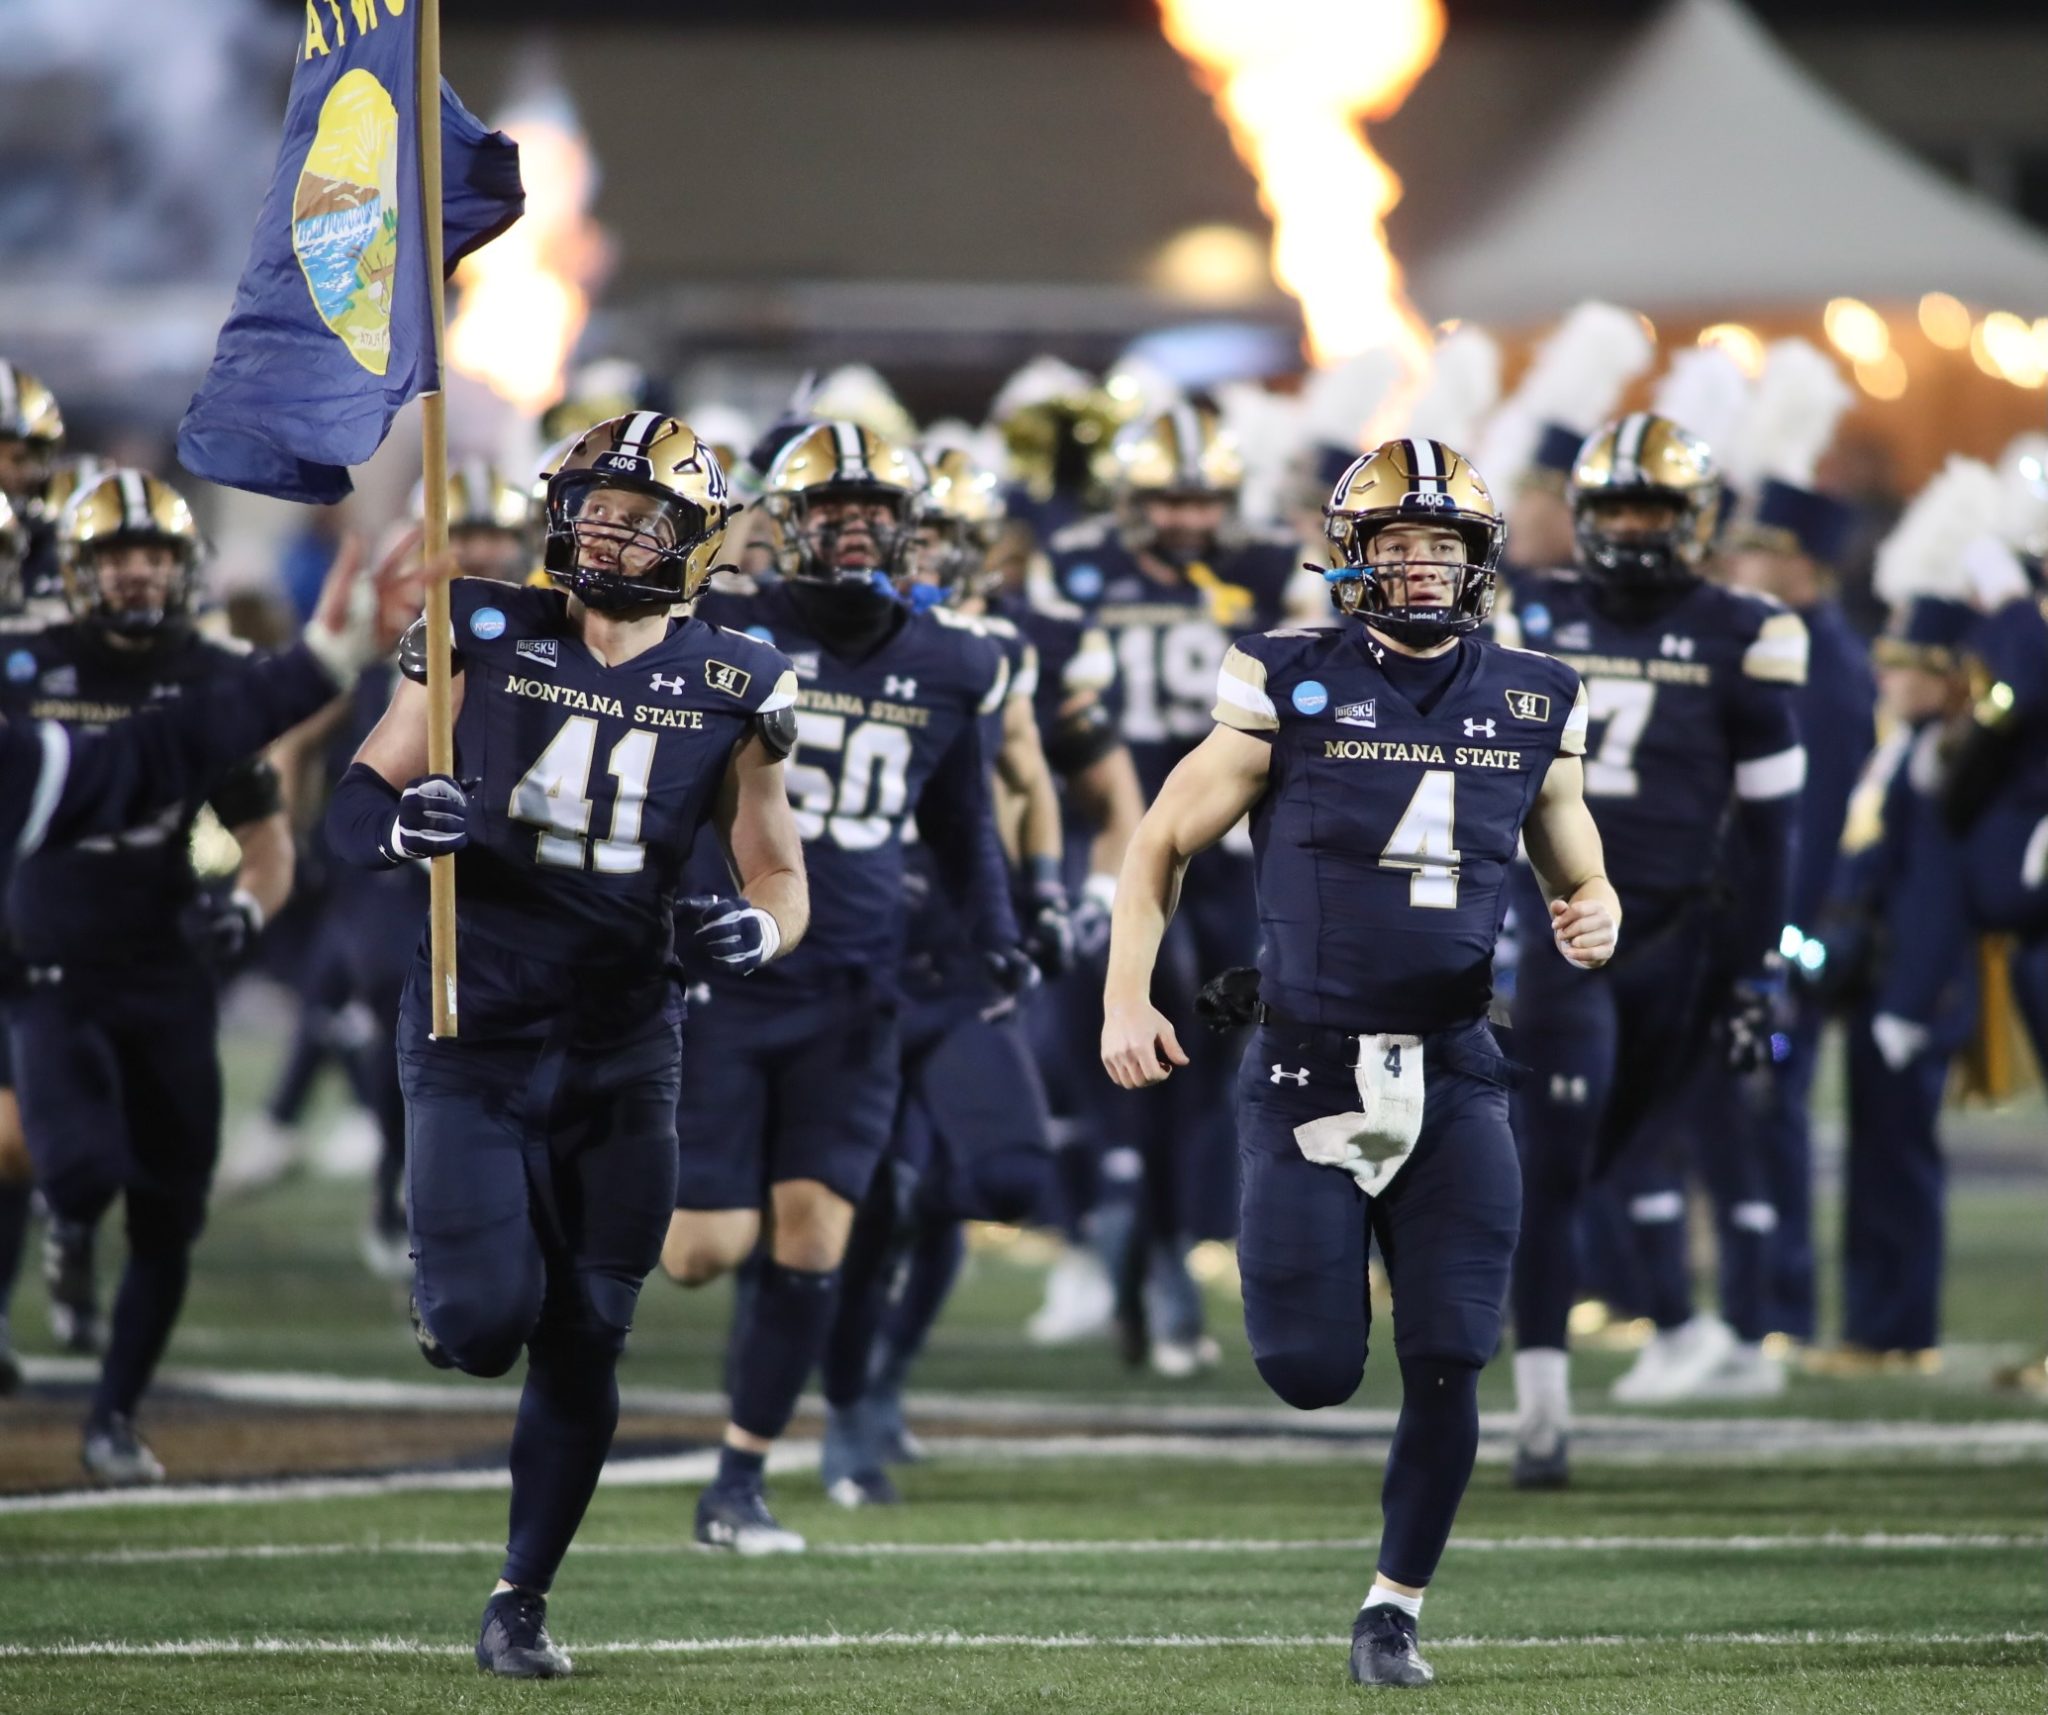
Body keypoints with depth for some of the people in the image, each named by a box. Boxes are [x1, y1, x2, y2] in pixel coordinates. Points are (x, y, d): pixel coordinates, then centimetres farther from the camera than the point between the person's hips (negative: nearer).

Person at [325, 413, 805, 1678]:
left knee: (584, 1348, 4)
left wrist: (758, 927, -16)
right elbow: (357, 804, 2)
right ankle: (452, 1290, 23)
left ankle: (523, 1600, 20)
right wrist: (404, 825, -22)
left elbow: (778, 875, 8)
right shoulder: (485, 640, -4)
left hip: (623, 1052, 2)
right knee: (485, 1324, -15)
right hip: (475, 1038, -2)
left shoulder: (732, 690, -1)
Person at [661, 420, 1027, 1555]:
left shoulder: (947, 671, 7)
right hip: (721, 985, -3)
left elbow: (962, 828, 22)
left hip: (849, 998, 3)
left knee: (810, 1246, -4)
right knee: (706, 1253, -8)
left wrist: (996, 939, 9)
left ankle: (739, 1485, 9)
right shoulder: (724, 639, -5)